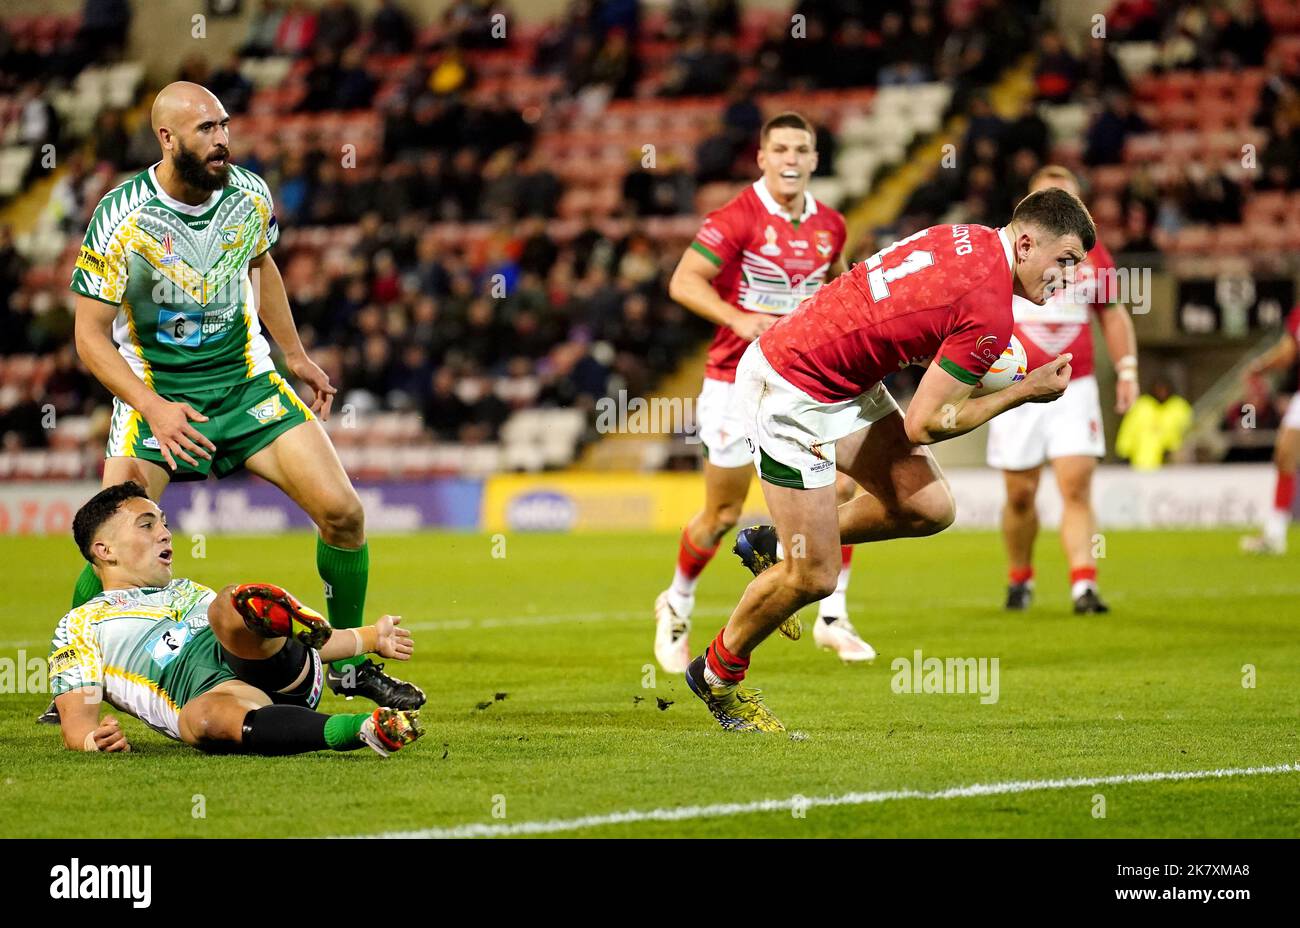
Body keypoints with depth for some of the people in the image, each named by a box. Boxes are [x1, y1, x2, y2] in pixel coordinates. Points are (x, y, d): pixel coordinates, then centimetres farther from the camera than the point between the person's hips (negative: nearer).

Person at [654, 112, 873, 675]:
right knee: (722, 515, 2)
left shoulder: (829, 225, 4)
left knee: (840, 487, -10)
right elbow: (683, 281, -18)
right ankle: (677, 607, 28)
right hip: (737, 380, -5)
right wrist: (738, 318, -30)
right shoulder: (739, 217, -13)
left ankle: (832, 617, 2)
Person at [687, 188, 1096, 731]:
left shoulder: (968, 239, 1)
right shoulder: (991, 313, -24)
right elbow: (924, 423, -18)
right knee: (814, 578, -3)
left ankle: (777, 544, 23)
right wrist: (1023, 393, -9)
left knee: (929, 508, 4)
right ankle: (717, 674, 22)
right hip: (790, 394, -9)